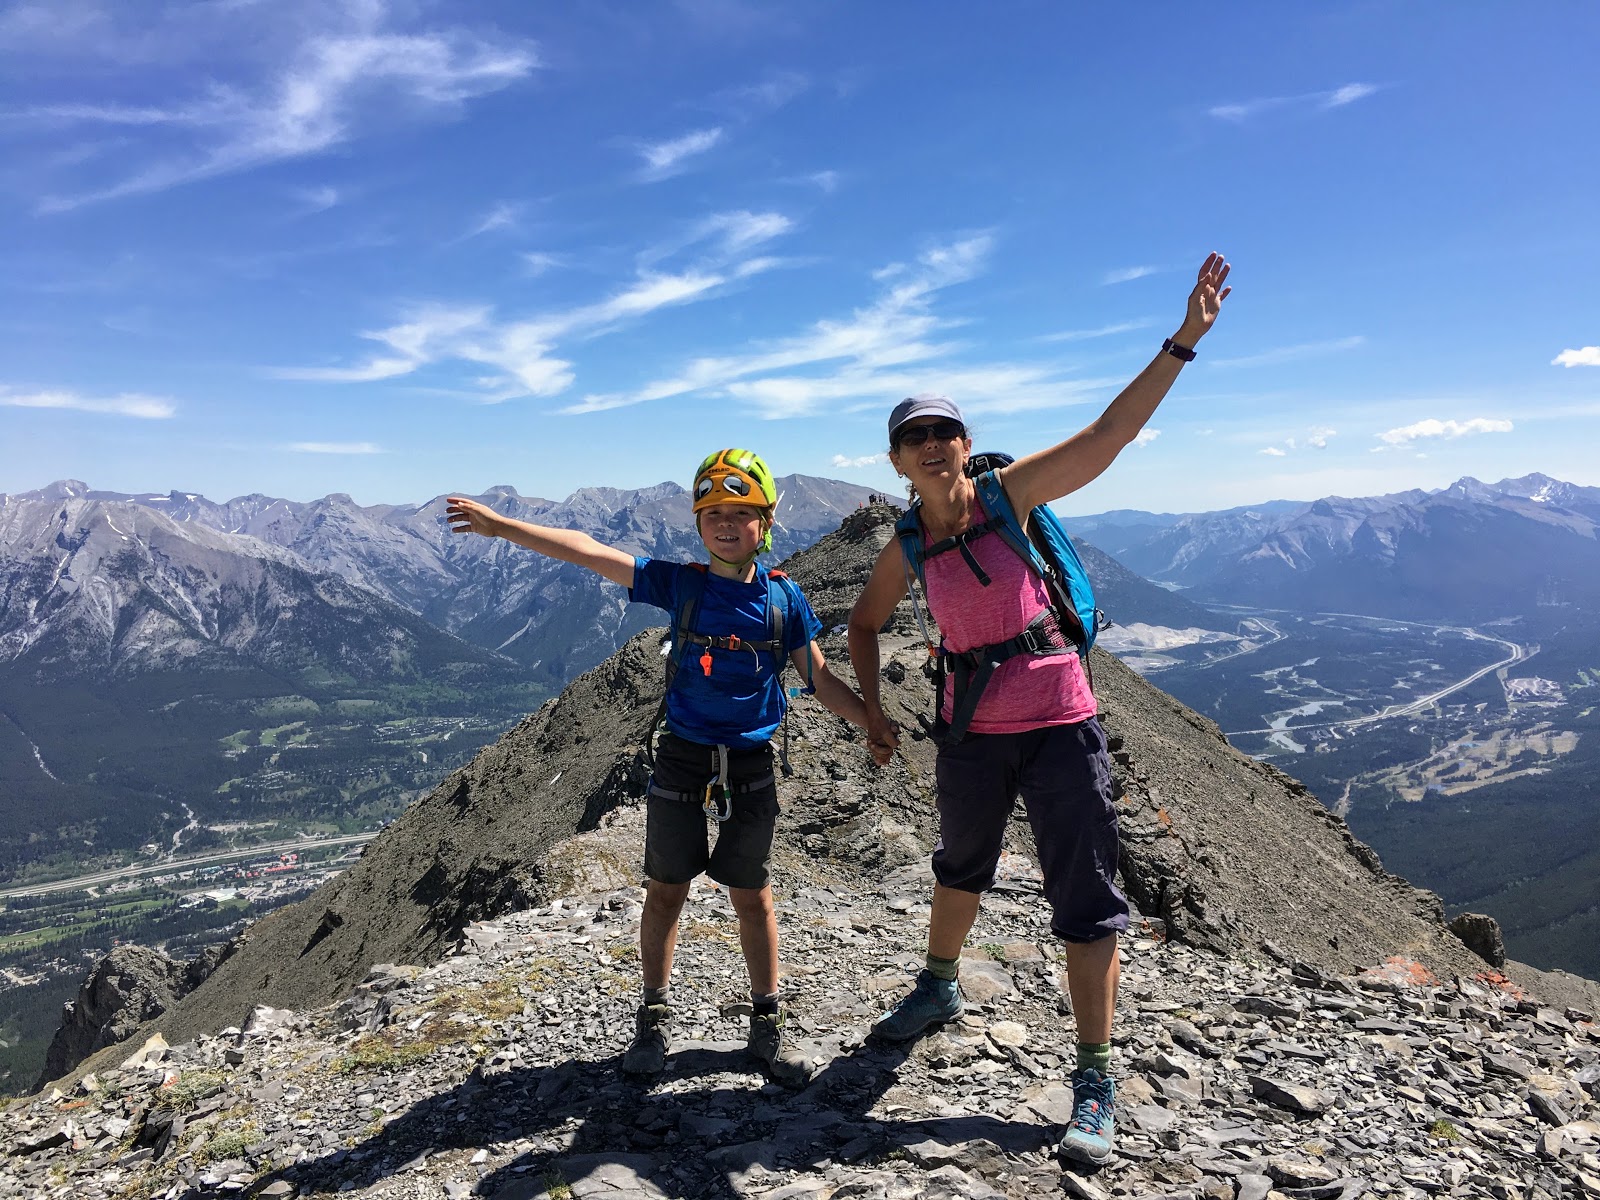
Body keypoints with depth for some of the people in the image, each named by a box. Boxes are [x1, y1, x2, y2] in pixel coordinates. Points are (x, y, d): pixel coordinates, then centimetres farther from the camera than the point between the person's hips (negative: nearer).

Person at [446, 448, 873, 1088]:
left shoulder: (782, 596, -3)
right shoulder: (679, 583, -5)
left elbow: (822, 682, 2)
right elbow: (589, 552, -10)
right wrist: (499, 524, -14)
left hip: (751, 765, 0)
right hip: (681, 759, 0)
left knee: (752, 897, 8)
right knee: (667, 890, 10)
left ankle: (766, 1026, 26)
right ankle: (654, 1020, 29)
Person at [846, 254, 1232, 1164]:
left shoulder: (1011, 495, -8)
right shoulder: (905, 551, 1)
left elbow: (1111, 431, -15)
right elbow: (866, 624, 16)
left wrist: (1184, 340, -23)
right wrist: (873, 710, 6)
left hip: (1060, 722, -3)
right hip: (972, 729, 3)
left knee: (1087, 901, 0)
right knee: (961, 868, 24)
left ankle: (1095, 1081, 15)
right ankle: (942, 989, 50)